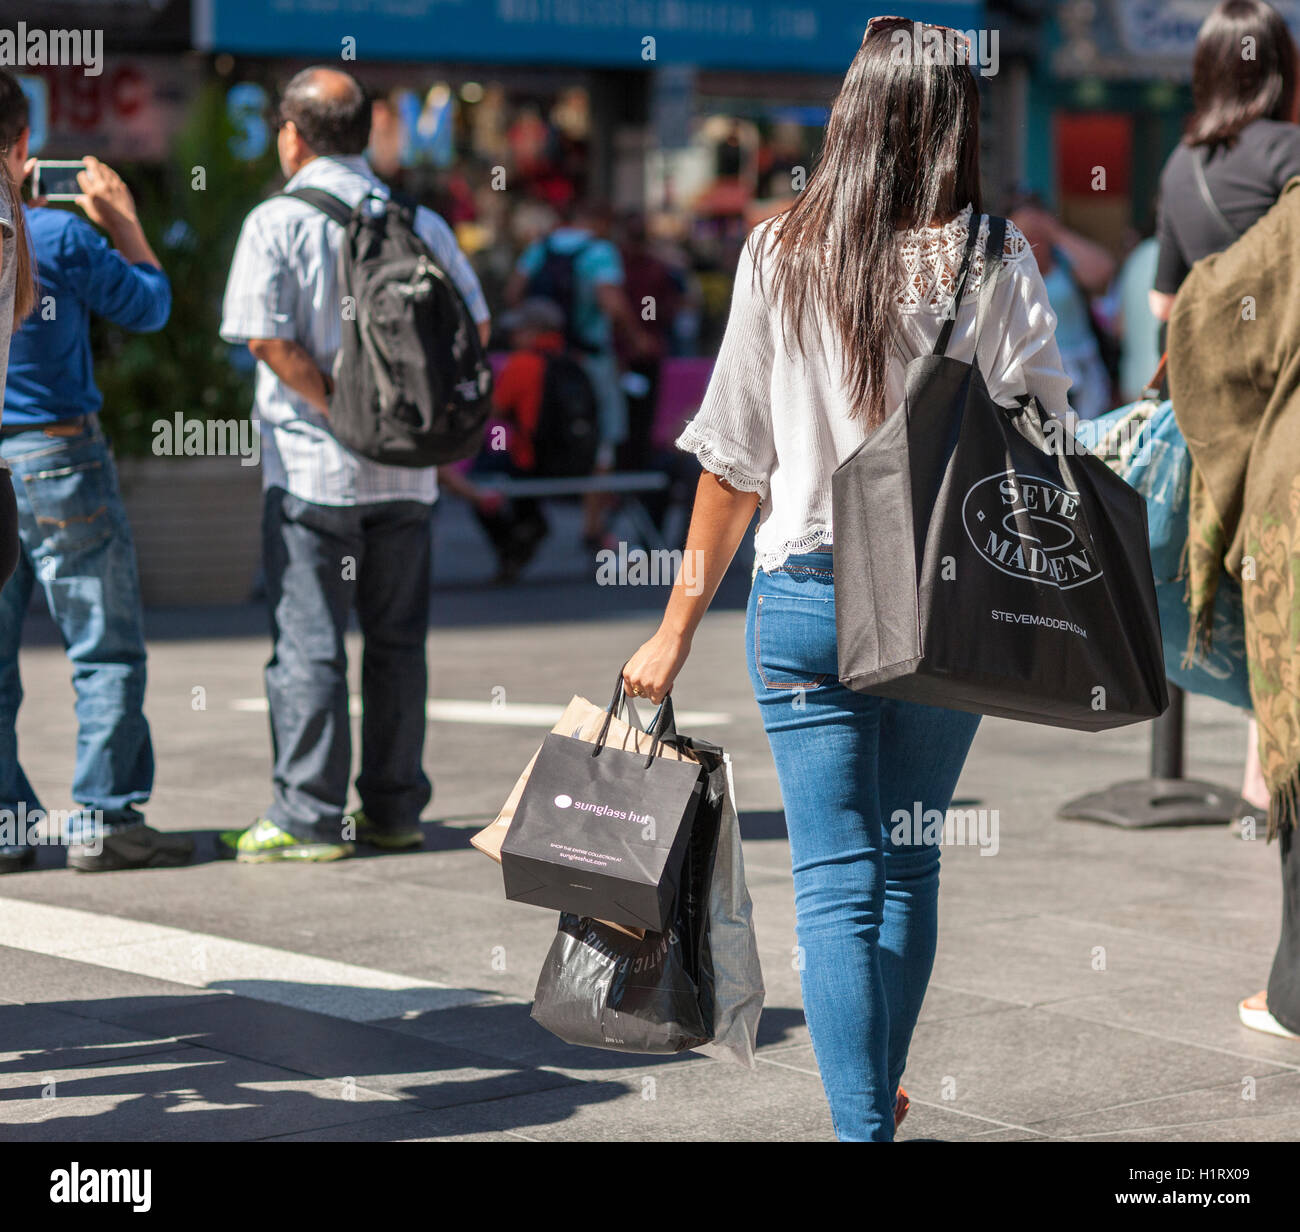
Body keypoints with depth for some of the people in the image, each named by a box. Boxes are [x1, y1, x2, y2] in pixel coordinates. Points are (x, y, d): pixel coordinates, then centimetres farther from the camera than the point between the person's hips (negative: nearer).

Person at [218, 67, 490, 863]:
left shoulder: (277, 224, -7)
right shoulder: (421, 224, 7)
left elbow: (267, 336, -17)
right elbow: (475, 326, 7)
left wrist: (337, 406, -11)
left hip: (312, 467, -4)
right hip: (406, 472, 4)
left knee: (309, 644, -1)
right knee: (398, 640, 11)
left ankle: (309, 818, -1)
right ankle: (395, 809, 16)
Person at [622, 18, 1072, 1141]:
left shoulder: (780, 253, -1)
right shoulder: (993, 260, -5)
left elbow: (734, 457, 1)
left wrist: (679, 626, 8)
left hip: (802, 595, 0)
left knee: (836, 879, 1)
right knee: (909, 866, 17)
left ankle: (859, 1123, -7)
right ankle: (878, 1096, 29)